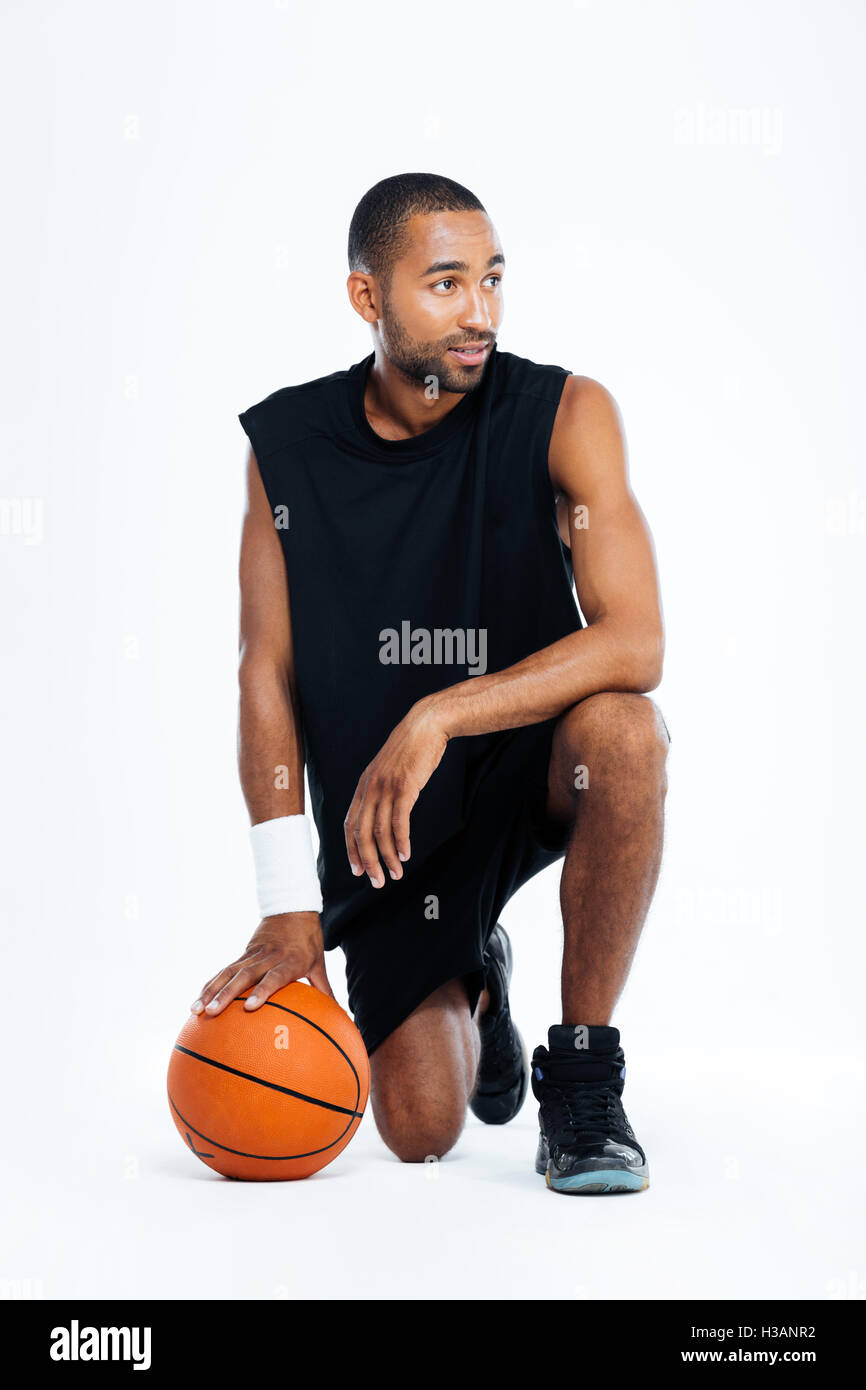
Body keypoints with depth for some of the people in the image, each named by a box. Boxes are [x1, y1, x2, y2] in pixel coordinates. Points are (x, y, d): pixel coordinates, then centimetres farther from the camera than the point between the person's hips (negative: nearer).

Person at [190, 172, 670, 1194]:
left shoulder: (565, 414, -14)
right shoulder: (286, 447, -8)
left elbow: (635, 643, -25)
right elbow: (267, 674, -6)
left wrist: (437, 718, -35)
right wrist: (288, 906, -12)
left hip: (532, 771, -1)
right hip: (383, 821, 1)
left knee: (622, 727, -36)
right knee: (421, 1131, -10)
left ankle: (582, 1070, -16)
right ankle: (474, 982, 29)